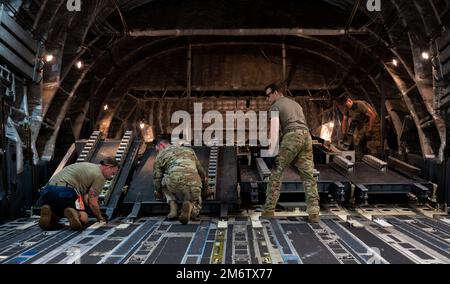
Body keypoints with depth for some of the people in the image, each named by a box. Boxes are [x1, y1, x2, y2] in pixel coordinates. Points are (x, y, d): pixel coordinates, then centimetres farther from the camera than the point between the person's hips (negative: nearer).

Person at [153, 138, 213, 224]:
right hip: (193, 184, 2)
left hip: (175, 182, -2)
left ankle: (173, 209, 13)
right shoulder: (189, 150, 33)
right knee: (196, 208, 27)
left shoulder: (161, 155, 22)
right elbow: (200, 171, 36)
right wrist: (206, 189, 47)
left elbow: (157, 178, 22)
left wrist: (158, 193, 42)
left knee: (165, 183, 34)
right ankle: (190, 206, -10)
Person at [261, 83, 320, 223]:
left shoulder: (275, 106, 9)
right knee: (308, 176, 4)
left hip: (292, 136, -7)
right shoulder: (296, 103, 32)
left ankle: (269, 210, -2)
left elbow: (274, 127, -7)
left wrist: (270, 146, -15)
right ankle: (314, 213, -2)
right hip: (306, 135, 7)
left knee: (276, 173, -1)